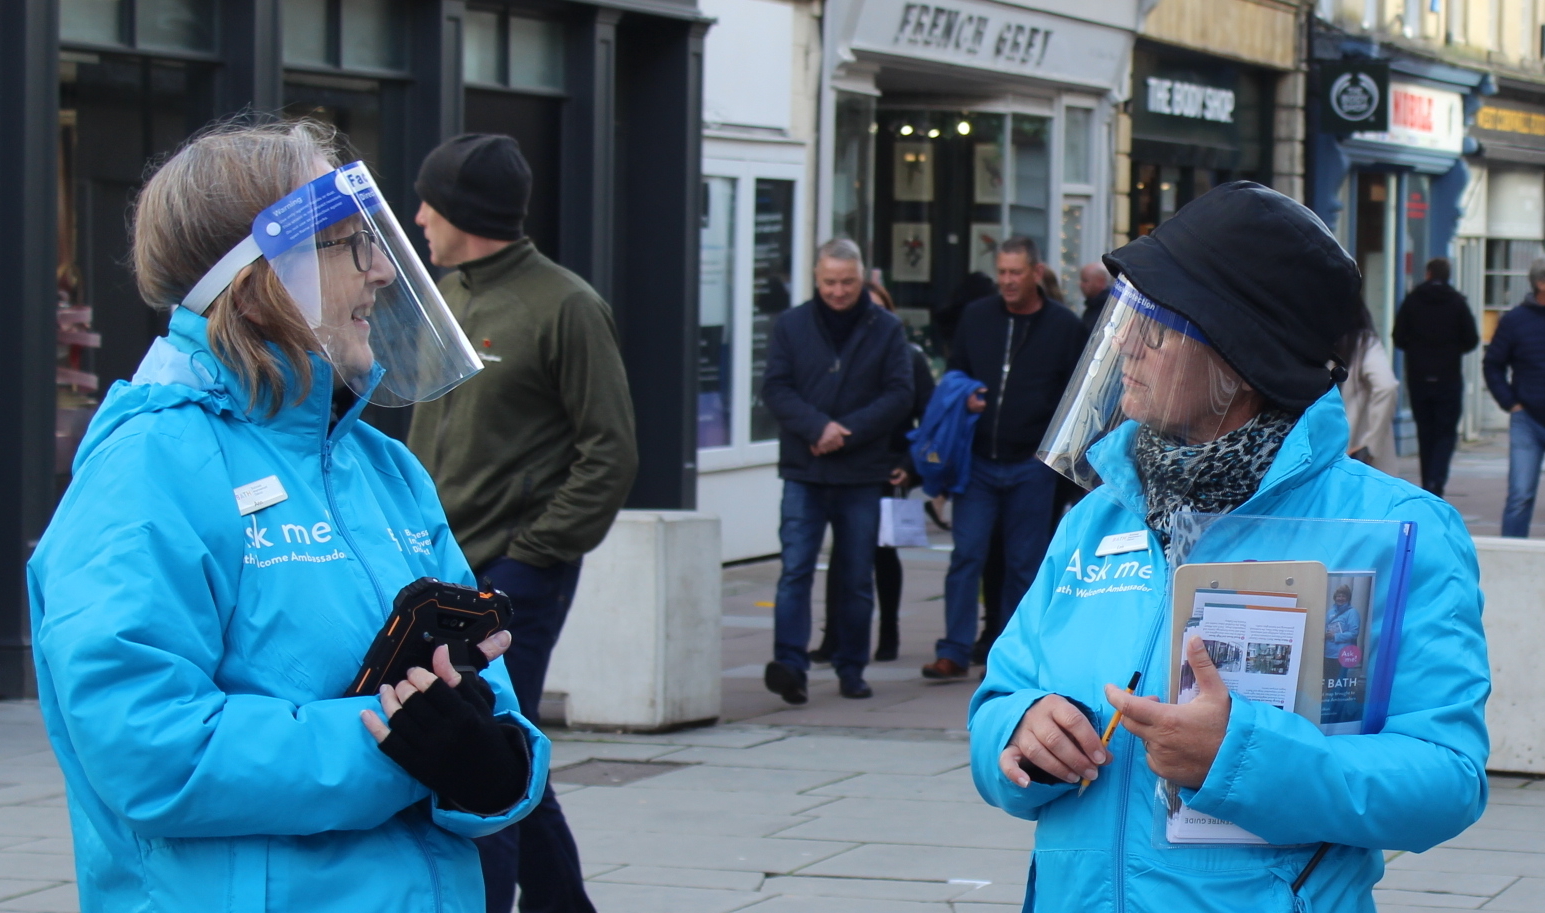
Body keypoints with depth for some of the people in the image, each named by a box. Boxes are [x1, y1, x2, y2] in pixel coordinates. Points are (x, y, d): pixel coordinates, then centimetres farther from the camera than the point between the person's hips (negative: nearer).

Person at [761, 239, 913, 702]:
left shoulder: (886, 329, 4)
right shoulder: (791, 325, 6)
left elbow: (899, 394, -2)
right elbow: (774, 388, -1)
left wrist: (847, 432, -13)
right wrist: (818, 427, -16)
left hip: (861, 473, 1)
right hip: (803, 472, 0)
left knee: (857, 578, 7)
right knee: (795, 569, -11)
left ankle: (851, 669, 16)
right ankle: (790, 665, -17)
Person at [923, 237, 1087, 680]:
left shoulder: (1064, 326, 2)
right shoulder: (975, 316, 8)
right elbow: (954, 373, 16)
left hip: (1032, 465, -1)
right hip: (977, 461, 1)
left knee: (1023, 564, 5)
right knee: (966, 555, -4)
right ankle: (954, 652, -1)